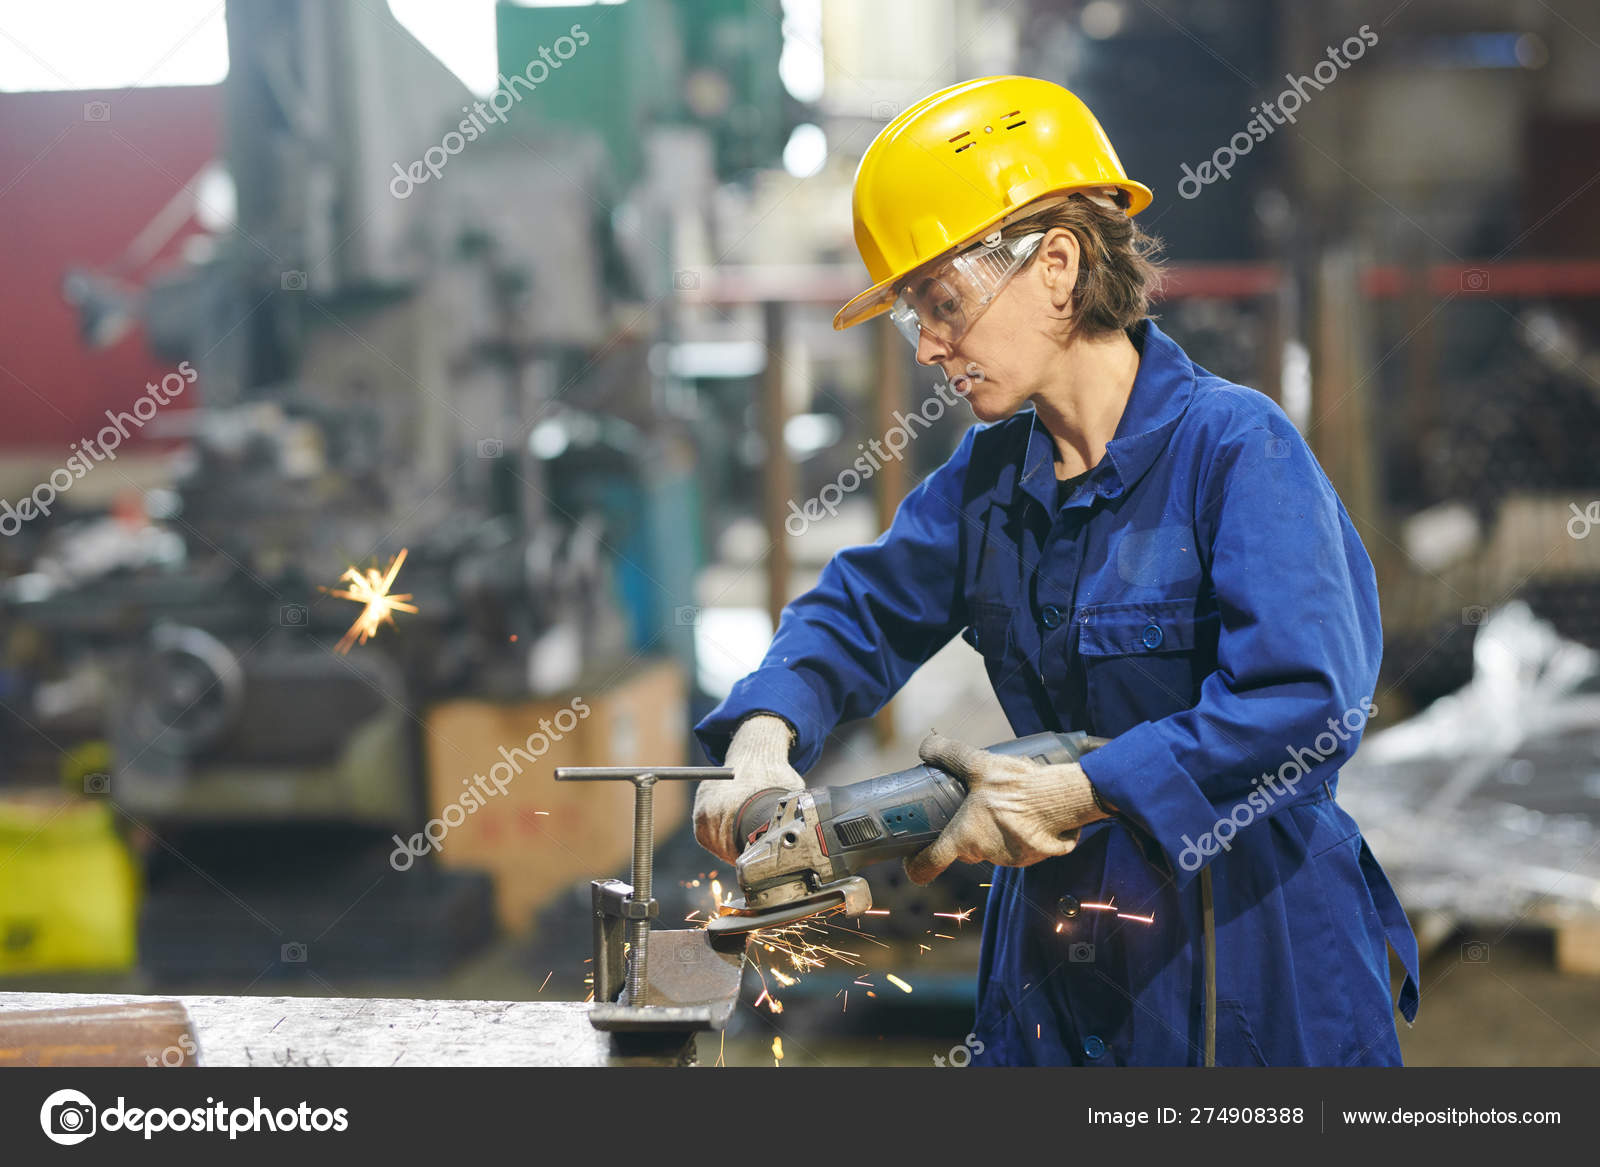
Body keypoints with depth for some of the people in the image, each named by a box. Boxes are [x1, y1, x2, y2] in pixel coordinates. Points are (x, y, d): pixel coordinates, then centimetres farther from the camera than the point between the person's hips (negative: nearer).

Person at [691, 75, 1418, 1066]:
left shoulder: (1235, 445, -16)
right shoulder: (990, 474, 5)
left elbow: (1305, 701, -25)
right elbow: (864, 610, 10)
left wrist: (1070, 794, -27)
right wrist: (764, 735, -11)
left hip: (1252, 955, -6)